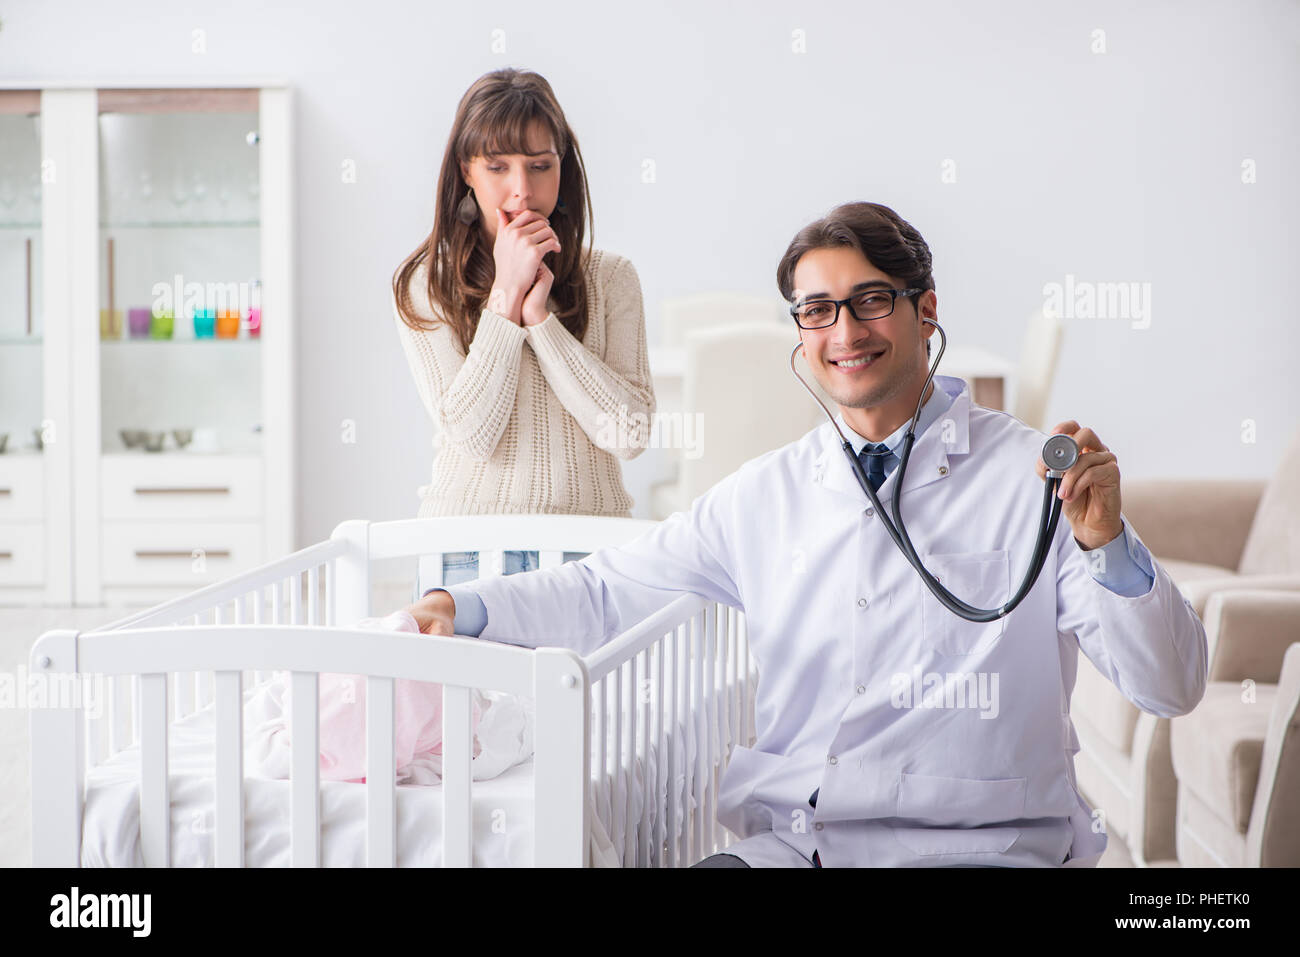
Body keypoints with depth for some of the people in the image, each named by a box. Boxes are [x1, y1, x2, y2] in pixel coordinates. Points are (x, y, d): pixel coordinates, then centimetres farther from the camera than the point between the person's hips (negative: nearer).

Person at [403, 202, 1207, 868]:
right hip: (788, 841, 3)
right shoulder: (765, 496, 13)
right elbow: (608, 593, 21)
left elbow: (1171, 689, -5)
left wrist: (1107, 545, -22)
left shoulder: (1032, 476, 0)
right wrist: (467, 609, 5)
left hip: (976, 845, -3)